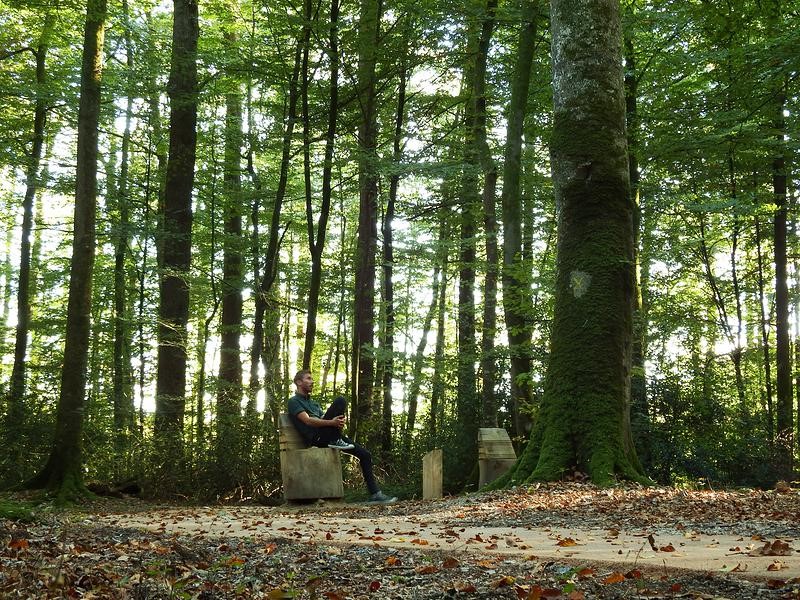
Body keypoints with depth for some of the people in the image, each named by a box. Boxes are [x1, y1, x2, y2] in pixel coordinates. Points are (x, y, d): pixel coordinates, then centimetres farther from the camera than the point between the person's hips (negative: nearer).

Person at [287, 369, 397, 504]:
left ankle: (375, 494, -3)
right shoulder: (294, 401, 5)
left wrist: (341, 422, -7)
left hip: (327, 437, 8)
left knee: (365, 454, -3)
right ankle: (335, 441, -18)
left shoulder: (314, 403, 32)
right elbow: (308, 421, -12)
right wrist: (332, 422, -25)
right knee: (340, 401, -22)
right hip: (316, 438, -8)